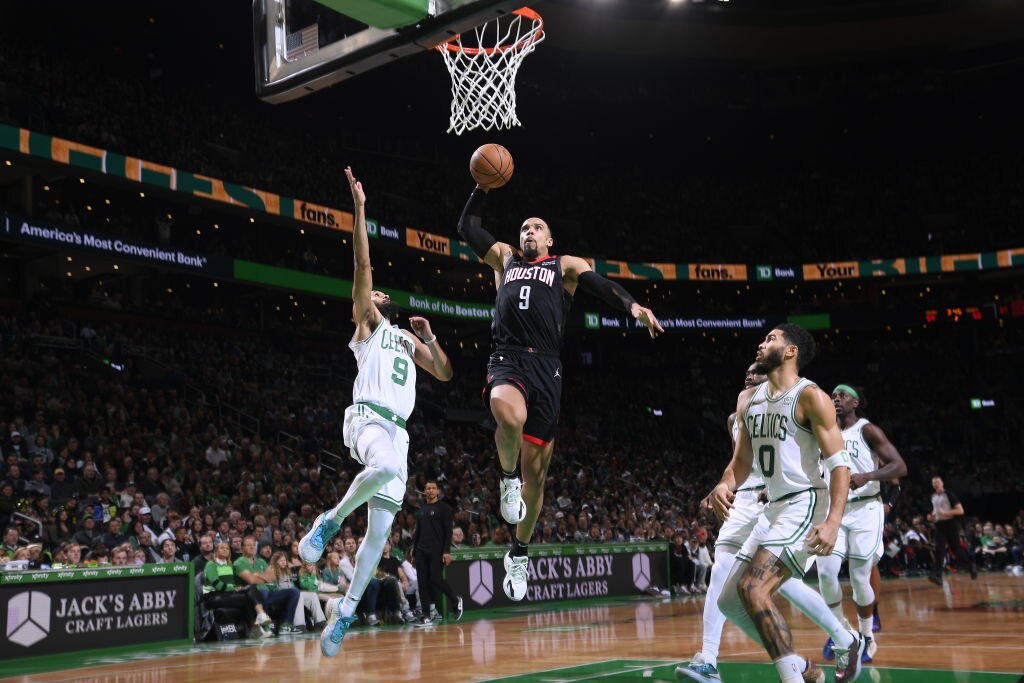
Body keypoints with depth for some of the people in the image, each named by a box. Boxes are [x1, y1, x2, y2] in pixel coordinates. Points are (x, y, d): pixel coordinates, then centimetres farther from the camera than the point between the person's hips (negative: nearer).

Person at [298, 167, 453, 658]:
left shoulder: (409, 339, 29)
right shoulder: (367, 323, 13)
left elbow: (445, 374, 25)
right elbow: (363, 265, 2)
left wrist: (430, 337, 10)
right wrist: (359, 208, -5)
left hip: (398, 430, 6)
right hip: (367, 417, -5)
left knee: (380, 530, -1)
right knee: (385, 468, -40)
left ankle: (344, 613, 6)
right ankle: (330, 521, -17)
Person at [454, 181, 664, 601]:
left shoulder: (565, 265, 17)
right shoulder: (504, 259, 25)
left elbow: (600, 284, -1)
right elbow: (467, 228, 25)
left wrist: (632, 306, -19)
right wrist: (482, 188, 15)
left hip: (545, 369, 0)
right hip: (507, 361, 0)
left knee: (535, 471, 4)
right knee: (508, 414, -39)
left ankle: (519, 555, 20)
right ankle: (507, 478, -9)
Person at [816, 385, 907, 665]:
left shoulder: (867, 430, -4)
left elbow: (900, 466, -13)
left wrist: (866, 477, -28)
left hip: (865, 510, -4)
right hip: (835, 511, 4)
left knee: (859, 578, -4)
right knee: (826, 572, -10)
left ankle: (867, 637, 16)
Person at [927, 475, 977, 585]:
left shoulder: (949, 494, -8)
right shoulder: (933, 497, 12)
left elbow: (960, 510, -13)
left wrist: (946, 512, -24)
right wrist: (932, 516, 6)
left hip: (951, 524, -5)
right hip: (939, 525, 5)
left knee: (956, 550, 5)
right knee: (939, 550, -11)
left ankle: (971, 566, 31)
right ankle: (937, 576, -21)